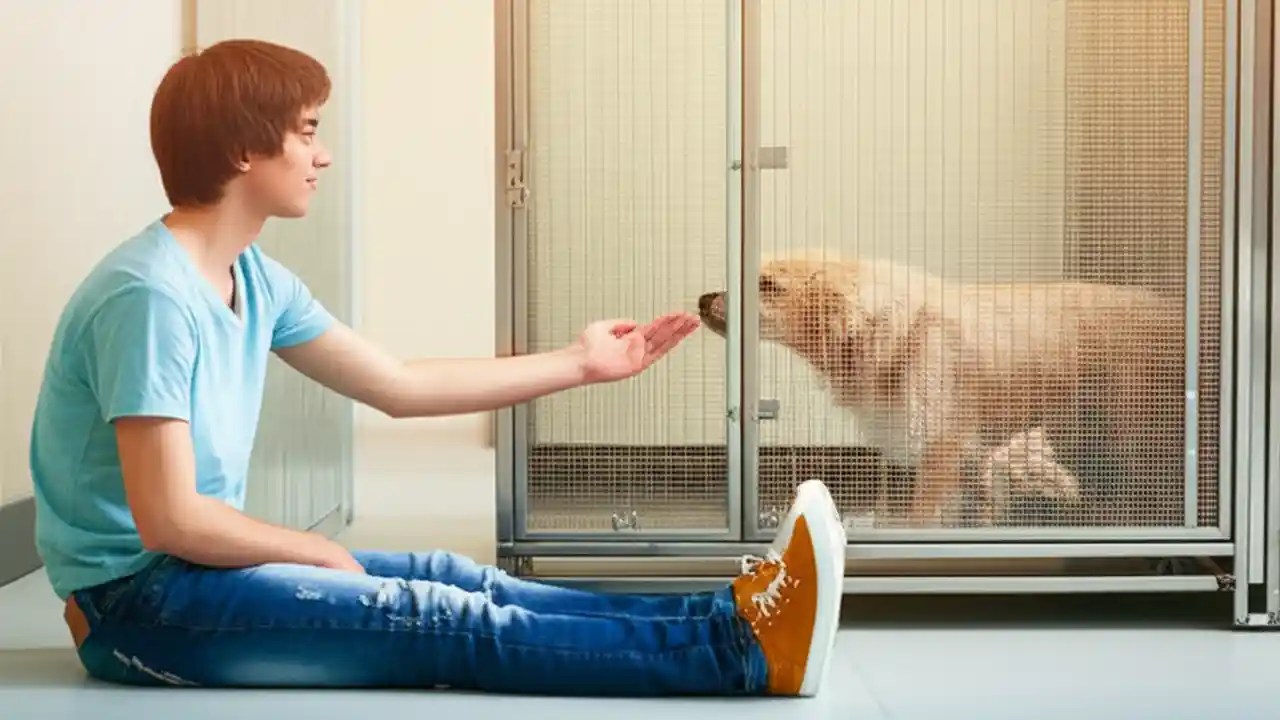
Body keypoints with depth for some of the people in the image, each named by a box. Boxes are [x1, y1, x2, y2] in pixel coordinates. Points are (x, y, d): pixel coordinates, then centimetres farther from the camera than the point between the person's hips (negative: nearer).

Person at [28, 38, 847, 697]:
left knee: (453, 582, -4)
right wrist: (318, 551, -10)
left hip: (194, 565, 9)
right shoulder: (150, 294, -23)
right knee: (444, 622, -17)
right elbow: (168, 520, -25)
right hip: (136, 599, -9)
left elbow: (400, 385, 10)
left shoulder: (254, 279, 6)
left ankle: (731, 618, -11)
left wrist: (578, 362, 11)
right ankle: (738, 648, -21)